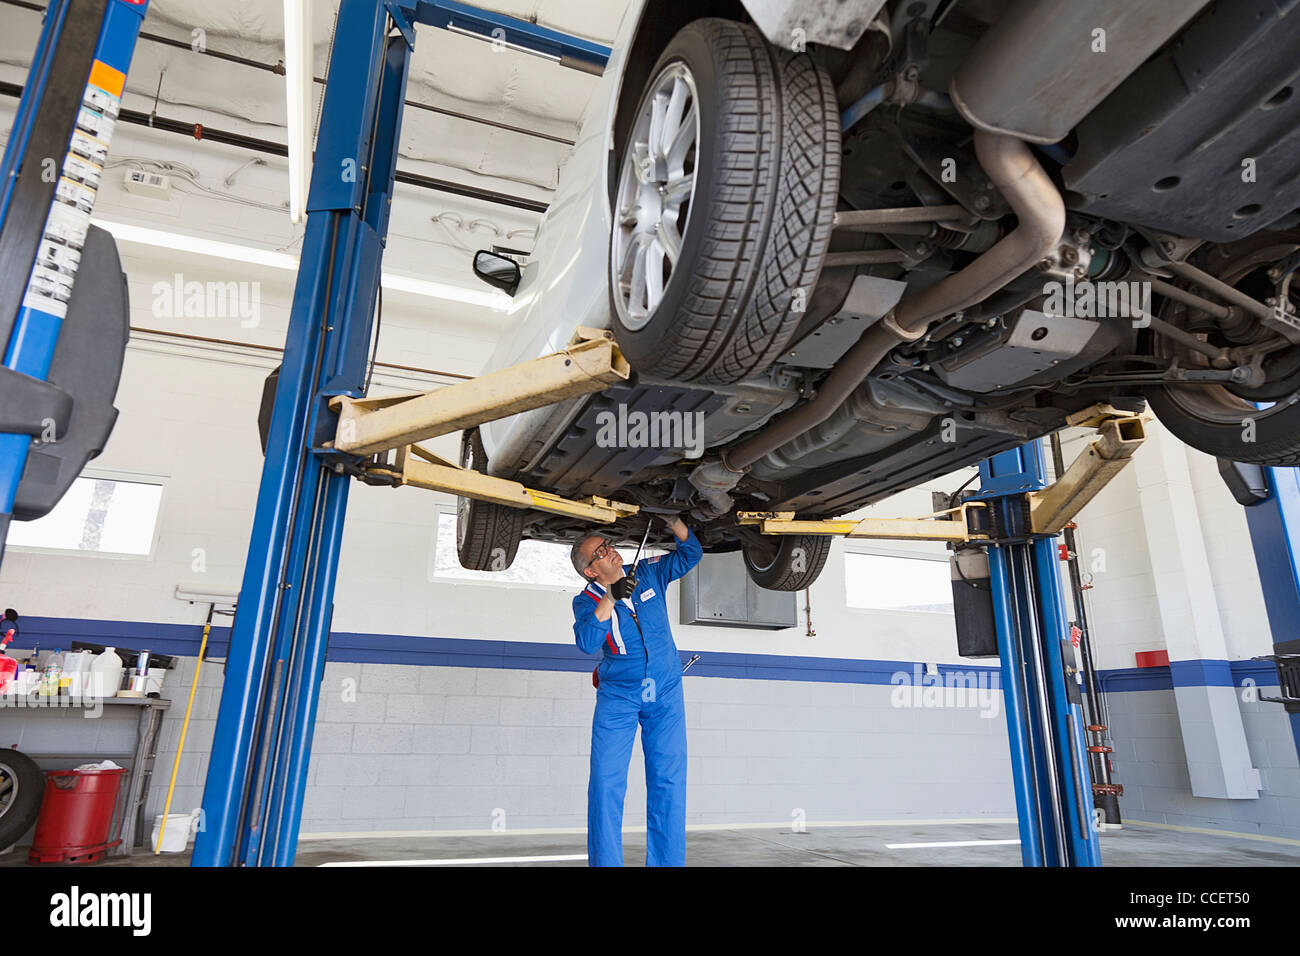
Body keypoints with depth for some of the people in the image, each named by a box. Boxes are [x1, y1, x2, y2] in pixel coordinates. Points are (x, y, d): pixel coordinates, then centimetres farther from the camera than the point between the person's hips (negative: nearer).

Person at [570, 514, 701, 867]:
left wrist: (672, 520, -11)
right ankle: (605, 861, 6)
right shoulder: (586, 602, -7)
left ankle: (667, 861, 9)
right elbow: (587, 642, -25)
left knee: (668, 781, 0)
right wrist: (610, 598, -35)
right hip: (617, 697, -2)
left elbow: (690, 553, 5)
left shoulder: (648, 572, 1)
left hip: (665, 694, 2)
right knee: (607, 782, -6)